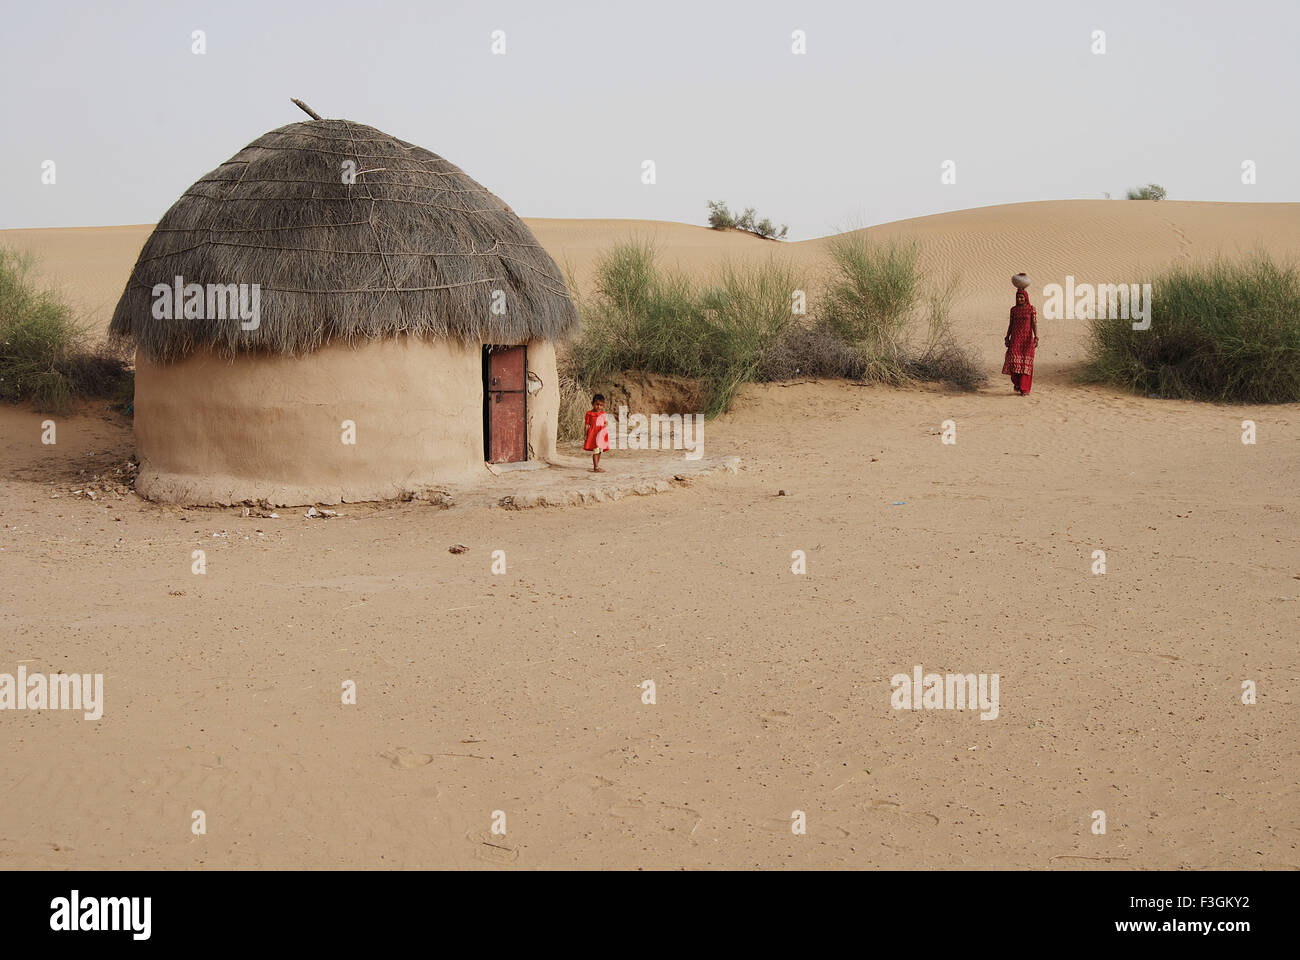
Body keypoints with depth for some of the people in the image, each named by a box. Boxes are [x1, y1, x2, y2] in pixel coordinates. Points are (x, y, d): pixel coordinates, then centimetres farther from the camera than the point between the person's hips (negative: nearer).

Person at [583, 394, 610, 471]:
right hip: (593, 433, -6)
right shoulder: (589, 413, -3)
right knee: (596, 450, -11)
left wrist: (605, 433, 11)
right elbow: (587, 425, -3)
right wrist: (586, 435, -7)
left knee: (600, 450, 12)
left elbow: (604, 424, 16)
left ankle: (597, 466, 23)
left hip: (601, 434, 6)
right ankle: (595, 468, -11)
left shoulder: (603, 413, 12)